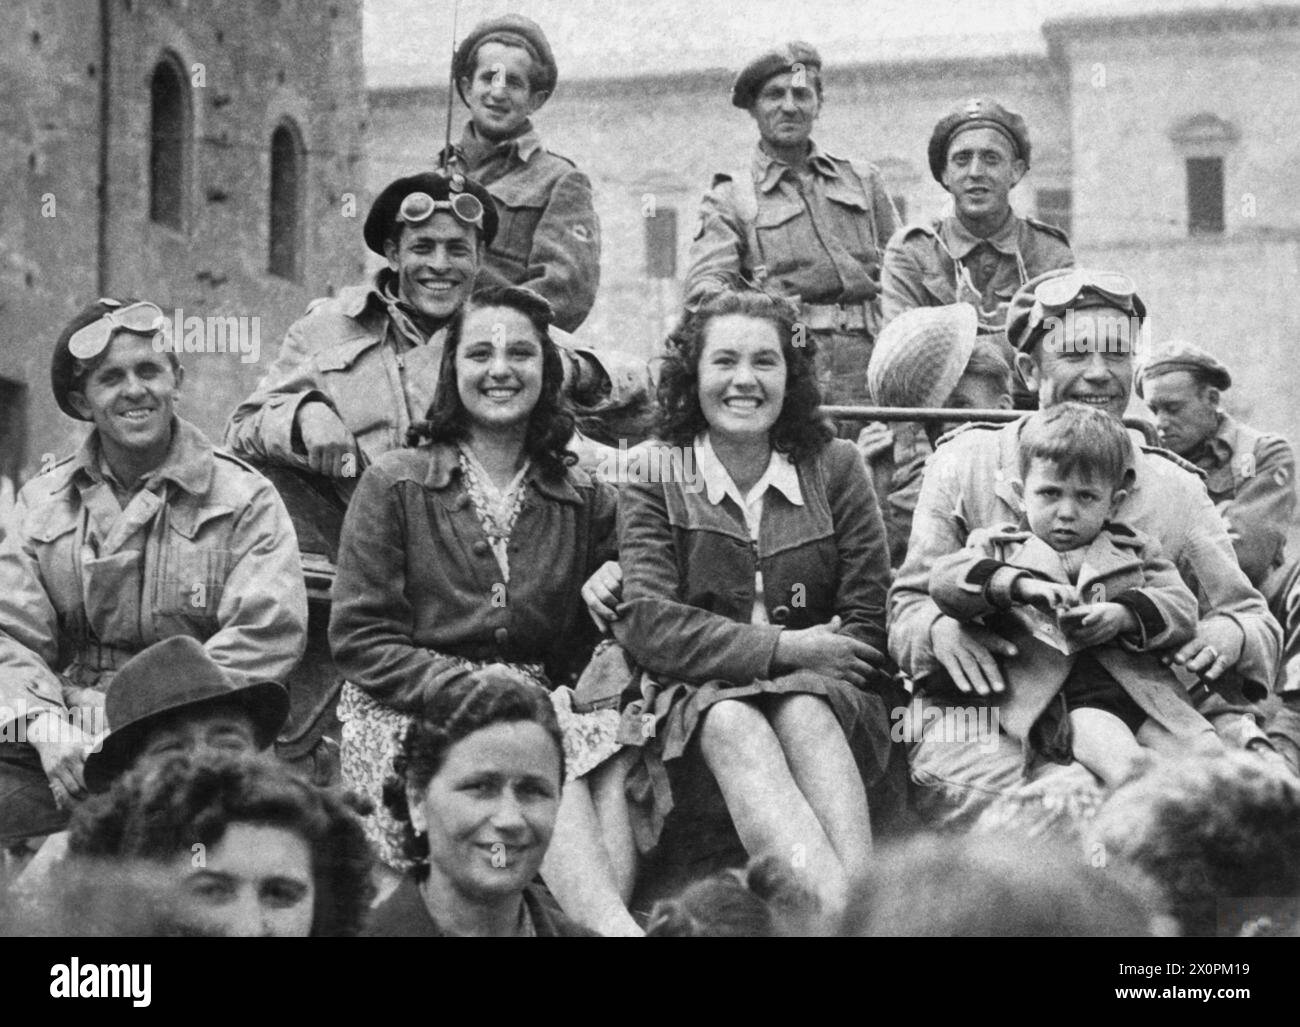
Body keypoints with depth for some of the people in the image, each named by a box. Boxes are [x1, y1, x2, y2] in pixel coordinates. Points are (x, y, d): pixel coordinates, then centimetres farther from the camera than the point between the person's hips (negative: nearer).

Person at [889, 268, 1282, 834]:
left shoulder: (1175, 489, 13)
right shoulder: (963, 464, 7)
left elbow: (1256, 621, 15)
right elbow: (907, 605, 6)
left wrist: (1229, 635, -10)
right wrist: (939, 628, -19)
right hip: (980, 722, -3)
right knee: (1067, 801, -37)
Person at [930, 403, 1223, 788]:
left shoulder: (1134, 550, 24)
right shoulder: (999, 546, 18)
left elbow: (1182, 606, 13)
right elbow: (944, 580, 0)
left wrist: (1124, 615, -8)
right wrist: (1023, 585, -15)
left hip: (1141, 684, 3)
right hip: (1060, 698, -3)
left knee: (1207, 751, -21)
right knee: (1122, 762, -33)